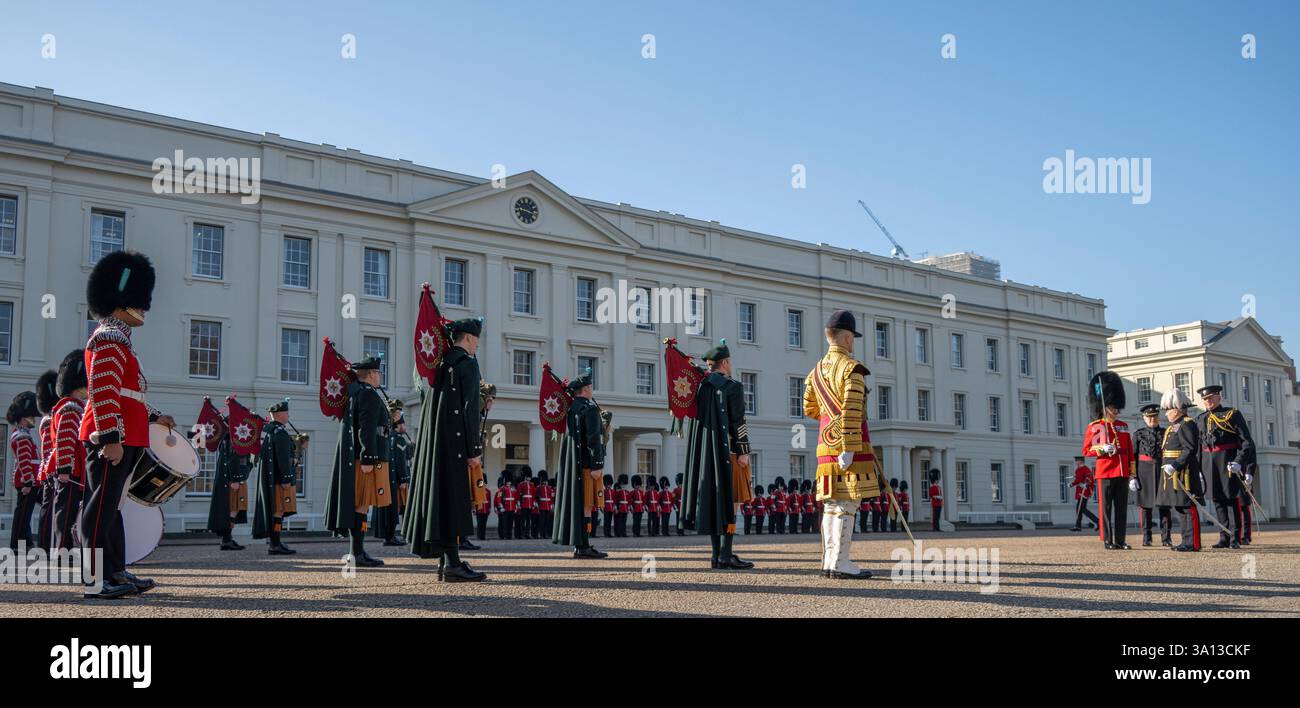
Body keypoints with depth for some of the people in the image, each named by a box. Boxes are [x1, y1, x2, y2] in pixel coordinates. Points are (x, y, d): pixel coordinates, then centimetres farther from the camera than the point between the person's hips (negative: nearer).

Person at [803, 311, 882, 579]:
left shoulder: (817, 370, 14)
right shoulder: (852, 368, -10)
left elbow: (809, 408, 22)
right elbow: (851, 412, -18)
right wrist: (848, 449, -21)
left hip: (825, 441, 8)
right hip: (850, 441, -8)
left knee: (831, 504, 10)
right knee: (847, 503, -7)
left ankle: (829, 561, 13)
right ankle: (841, 563, -8)